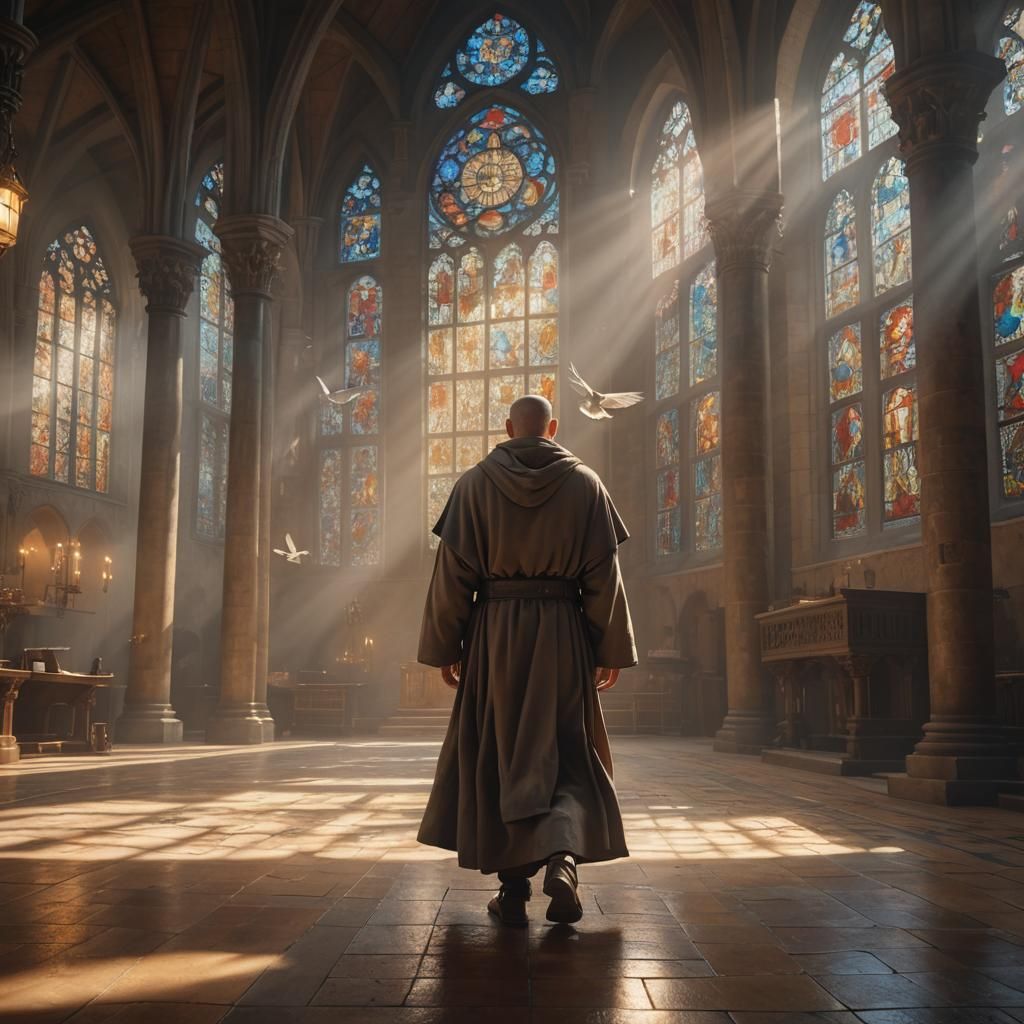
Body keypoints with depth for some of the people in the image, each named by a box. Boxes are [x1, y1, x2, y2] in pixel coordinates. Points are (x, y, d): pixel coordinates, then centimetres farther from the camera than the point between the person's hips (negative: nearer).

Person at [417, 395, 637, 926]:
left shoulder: (475, 483, 1)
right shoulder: (585, 483, 2)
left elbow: (453, 569, -3)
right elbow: (603, 572, -1)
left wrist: (445, 645, 3)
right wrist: (610, 648, 5)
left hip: (493, 633, 0)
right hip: (562, 632, 0)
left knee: (497, 757, 10)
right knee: (567, 754, 10)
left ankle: (514, 888, 11)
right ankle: (562, 856, -14)